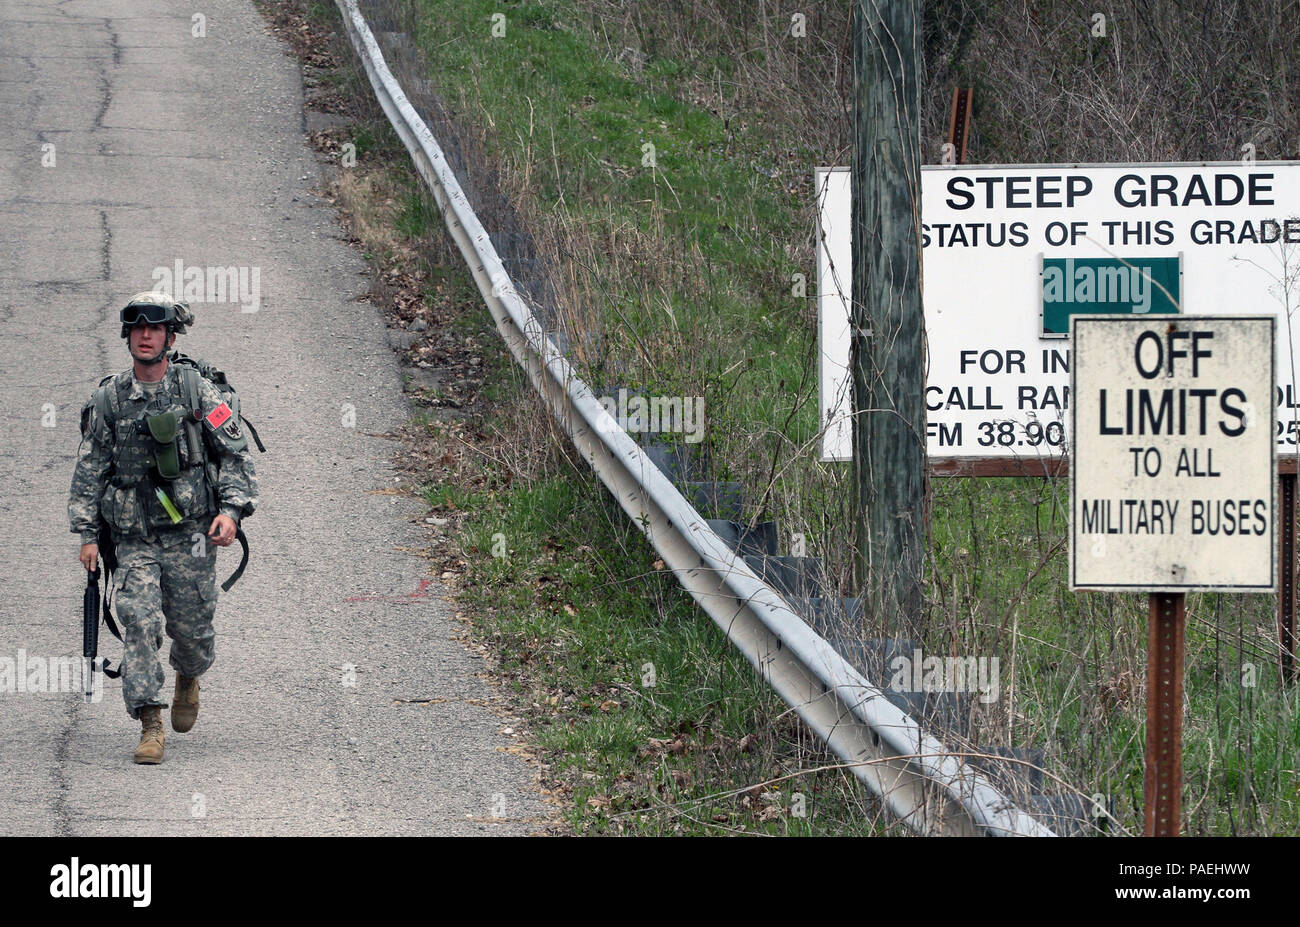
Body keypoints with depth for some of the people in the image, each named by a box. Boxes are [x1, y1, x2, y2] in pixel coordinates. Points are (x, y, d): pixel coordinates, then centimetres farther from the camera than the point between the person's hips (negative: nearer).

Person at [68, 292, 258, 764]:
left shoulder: (197, 391, -1)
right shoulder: (108, 400, 4)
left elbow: (236, 453, 1)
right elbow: (89, 469, 9)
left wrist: (232, 509, -11)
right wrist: (87, 533, 4)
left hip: (190, 535, -1)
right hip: (134, 541, 1)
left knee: (191, 628, 5)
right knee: (139, 623, -14)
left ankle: (188, 680, 40)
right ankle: (150, 726, -13)